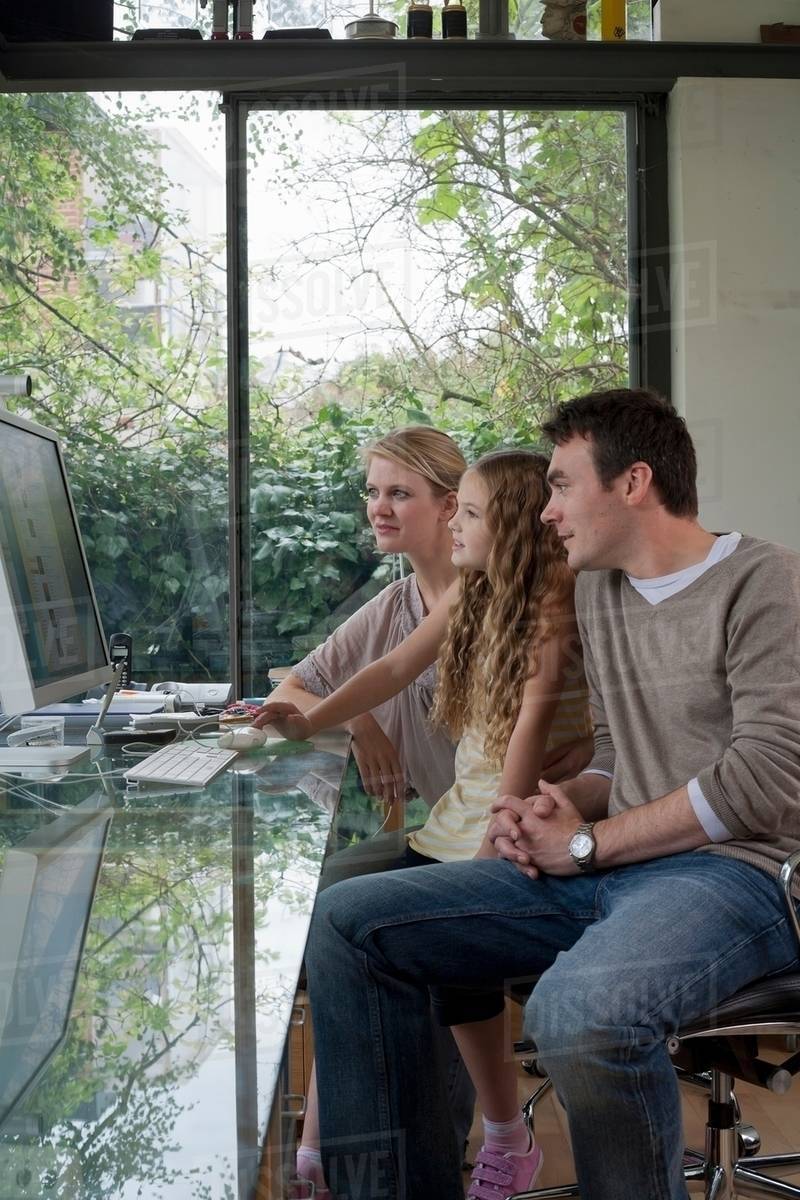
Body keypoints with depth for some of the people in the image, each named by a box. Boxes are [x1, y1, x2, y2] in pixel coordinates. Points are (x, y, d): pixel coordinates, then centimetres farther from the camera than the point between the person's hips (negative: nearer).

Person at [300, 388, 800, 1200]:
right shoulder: (598, 594, 18)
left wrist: (587, 842, -10)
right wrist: (563, 806, 1)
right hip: (606, 870, 8)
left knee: (579, 1011, -39)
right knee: (348, 922, -3)